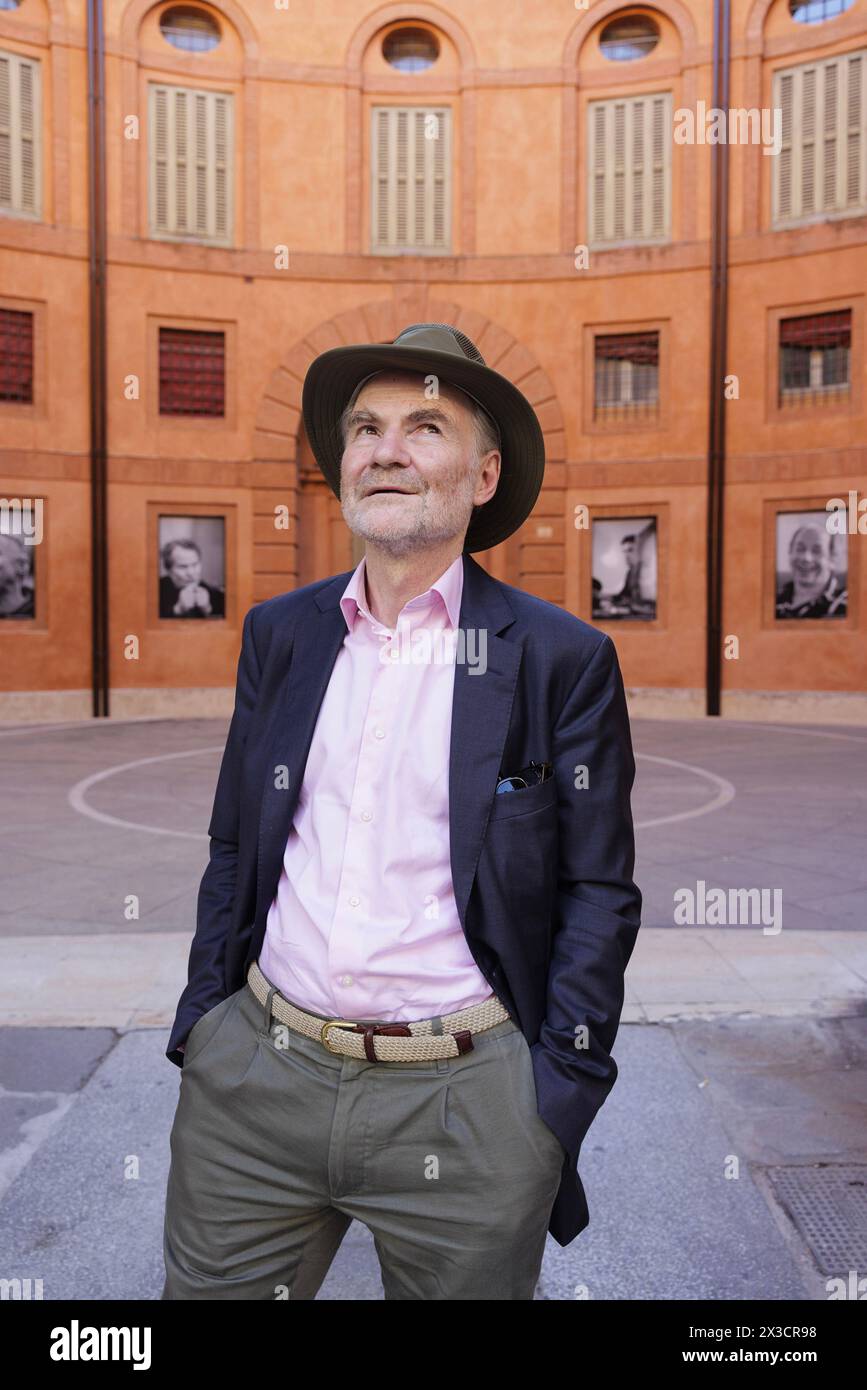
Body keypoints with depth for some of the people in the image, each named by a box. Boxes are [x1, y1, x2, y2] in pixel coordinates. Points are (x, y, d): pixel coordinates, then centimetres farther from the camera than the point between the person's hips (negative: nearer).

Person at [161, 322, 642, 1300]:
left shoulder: (563, 659, -7)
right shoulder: (279, 633, 4)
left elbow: (600, 895, -5)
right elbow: (234, 845, 11)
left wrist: (556, 1105, -7)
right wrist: (201, 1019, 8)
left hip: (464, 1104, -3)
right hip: (254, 1075, 4)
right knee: (204, 1290, 17)